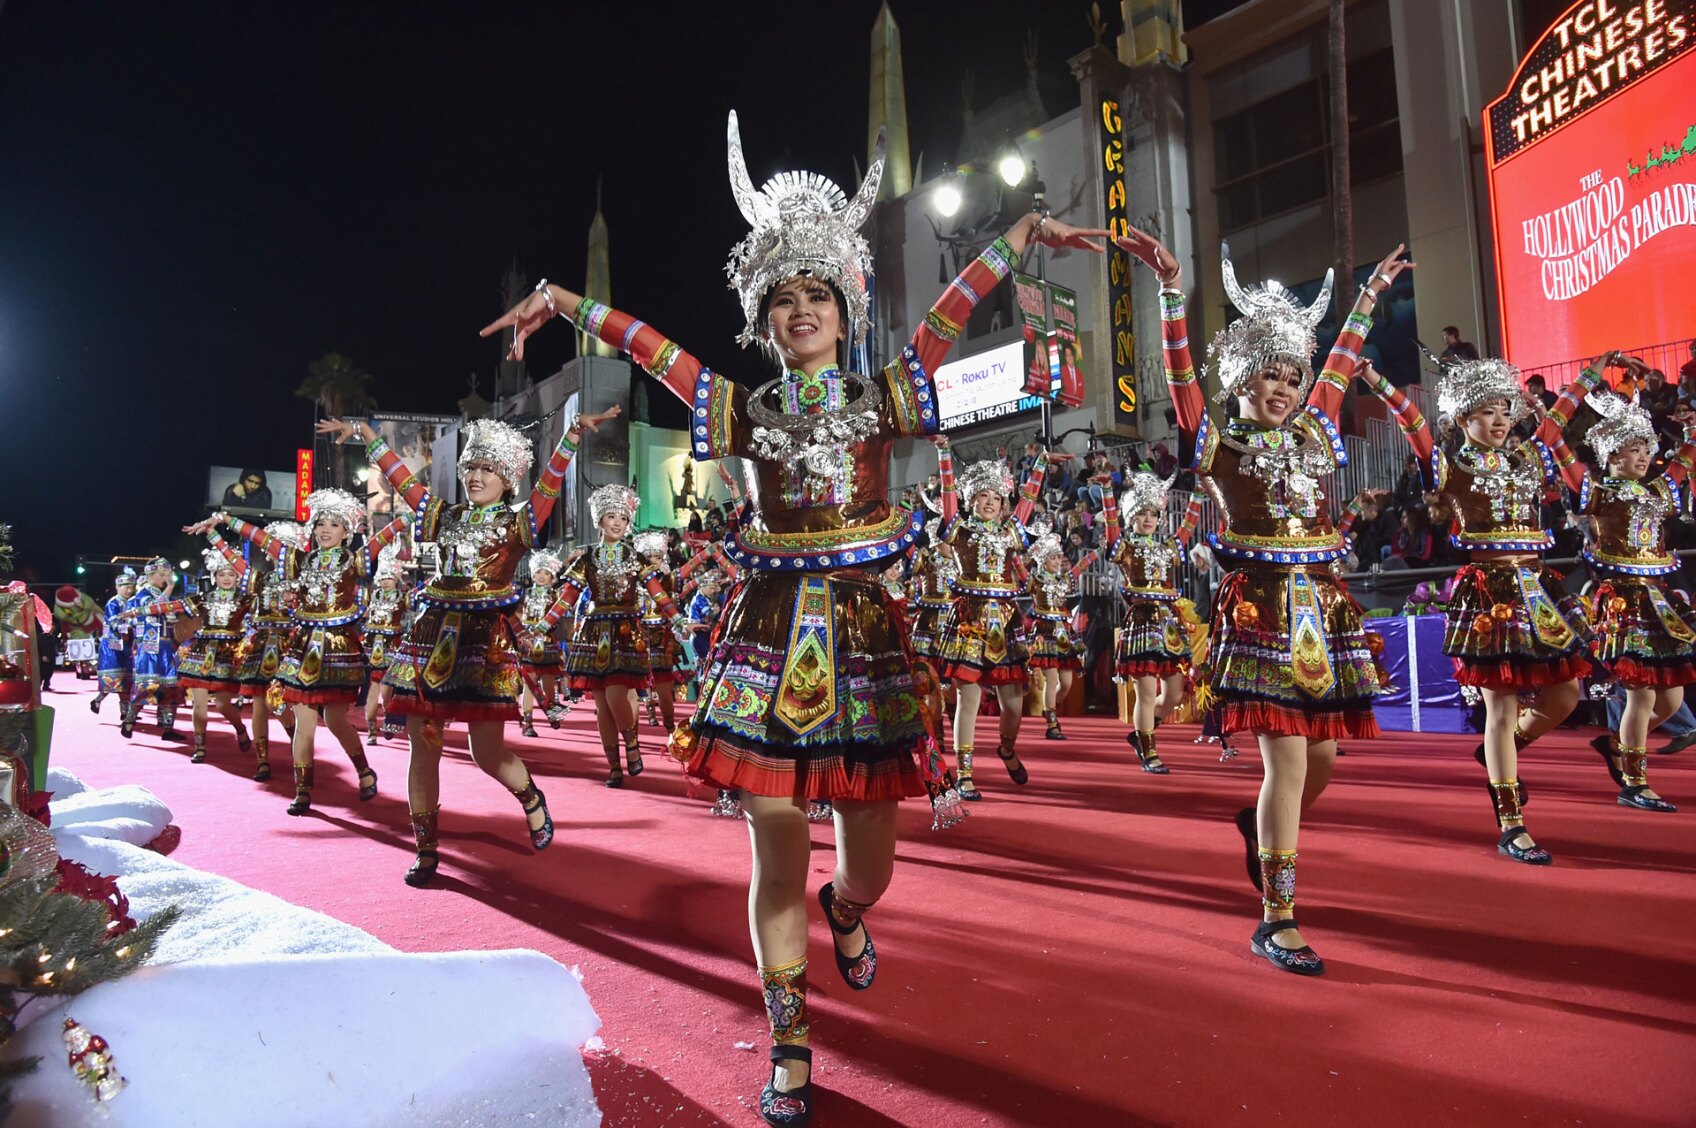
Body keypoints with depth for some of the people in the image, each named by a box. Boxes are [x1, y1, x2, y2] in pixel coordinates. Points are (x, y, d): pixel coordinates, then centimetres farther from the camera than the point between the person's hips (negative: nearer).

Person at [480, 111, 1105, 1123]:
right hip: (771, 633, 0)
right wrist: (566, 303, 8)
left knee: (871, 862, 7)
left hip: (863, 632, 0)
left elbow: (950, 316, 2)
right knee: (778, 859, 2)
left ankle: (846, 913, 46)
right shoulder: (747, 412, 7)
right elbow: (654, 348, 10)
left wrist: (1020, 238, -4)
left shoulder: (884, 397, 6)